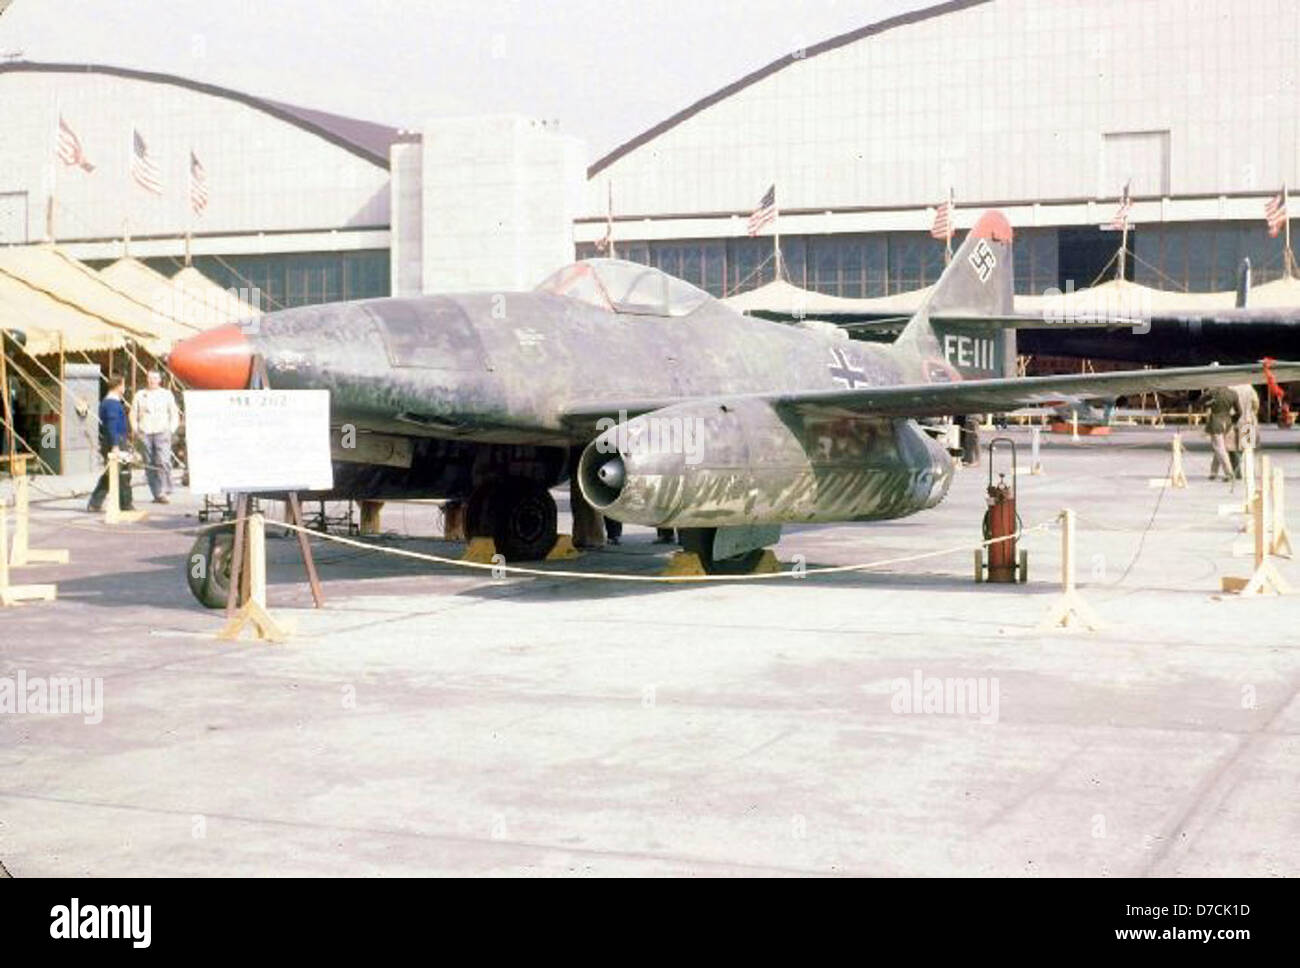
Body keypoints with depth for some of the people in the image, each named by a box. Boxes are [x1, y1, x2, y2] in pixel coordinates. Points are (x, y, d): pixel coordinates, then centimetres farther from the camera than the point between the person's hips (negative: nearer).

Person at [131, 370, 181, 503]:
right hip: (145, 434, 2)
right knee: (149, 465, 1)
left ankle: (164, 492, -21)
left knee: (163, 461, -19)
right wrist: (137, 431, 4)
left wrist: (171, 431, -1)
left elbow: (174, 414, 12)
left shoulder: (167, 394, 10)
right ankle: (156, 494, 7)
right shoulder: (140, 395, 13)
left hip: (162, 432, -2)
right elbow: (133, 414, 16)